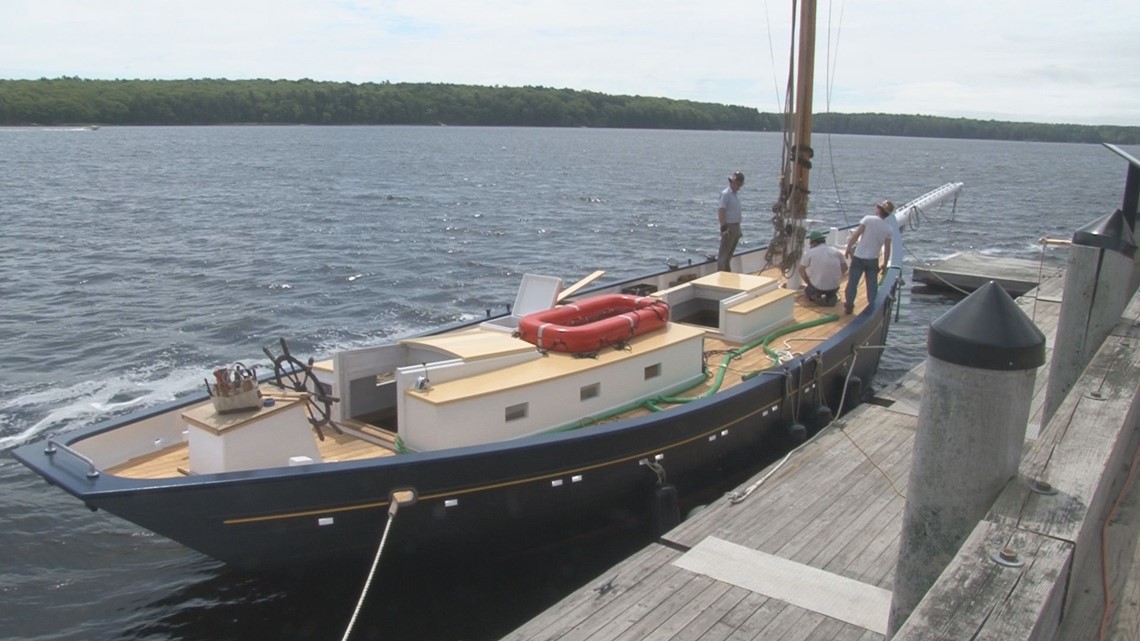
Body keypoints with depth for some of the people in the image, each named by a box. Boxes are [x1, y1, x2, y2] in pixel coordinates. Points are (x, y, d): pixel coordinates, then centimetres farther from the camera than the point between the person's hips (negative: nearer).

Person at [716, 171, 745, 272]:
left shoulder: (735, 195, 14)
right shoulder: (725, 194, -13)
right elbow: (721, 212, -20)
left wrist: (738, 229, 19)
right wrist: (724, 228, -26)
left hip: (736, 227, 9)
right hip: (729, 227, -9)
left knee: (729, 254, 15)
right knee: (723, 255, -7)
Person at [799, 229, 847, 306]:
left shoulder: (810, 252, -5)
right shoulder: (836, 251, 5)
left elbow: (801, 270, 0)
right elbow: (845, 268, 14)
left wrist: (808, 282, 14)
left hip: (817, 287, -3)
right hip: (834, 287, 3)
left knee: (808, 290, 31)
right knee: (832, 291, 37)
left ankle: (815, 297, 0)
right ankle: (832, 297, 5)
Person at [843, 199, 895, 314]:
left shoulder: (868, 219, -10)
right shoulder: (888, 228, 0)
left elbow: (856, 235, -13)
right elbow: (887, 249, 3)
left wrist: (848, 248, -2)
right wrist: (885, 264, 13)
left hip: (858, 257, -2)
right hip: (873, 260, 2)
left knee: (852, 283, 8)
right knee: (872, 286, 13)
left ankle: (848, 307, 12)